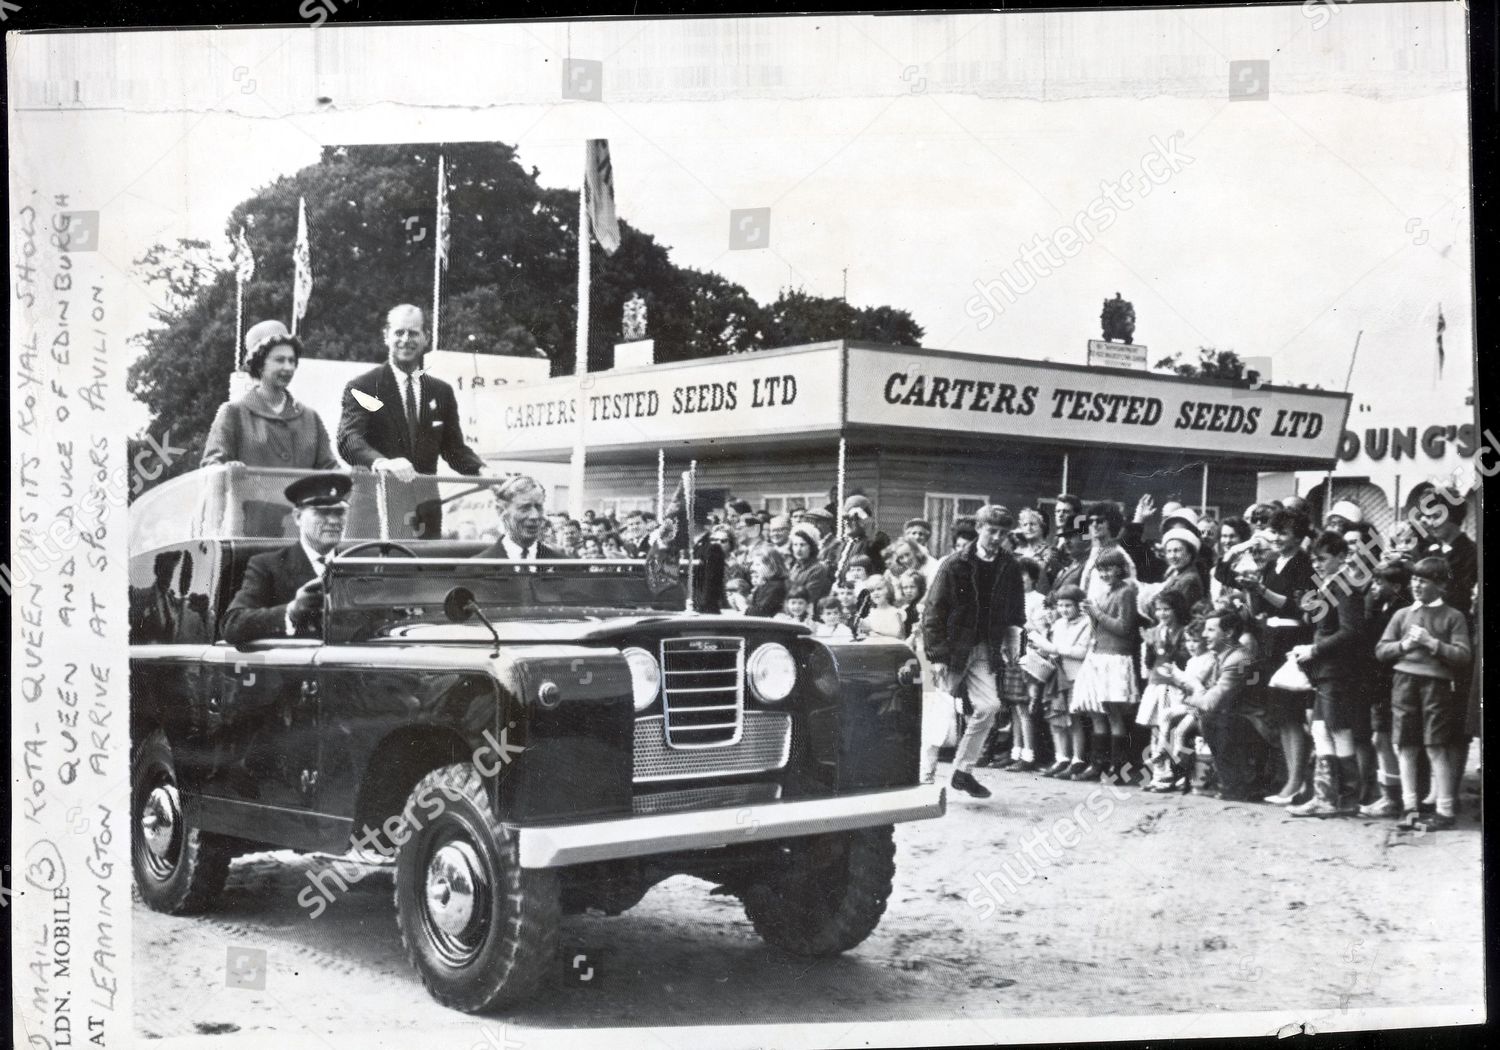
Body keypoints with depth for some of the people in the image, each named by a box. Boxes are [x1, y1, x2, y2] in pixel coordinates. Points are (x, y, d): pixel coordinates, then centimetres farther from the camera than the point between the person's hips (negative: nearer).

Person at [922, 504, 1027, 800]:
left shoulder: (1009, 568, 4)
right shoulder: (954, 565, -9)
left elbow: (1015, 610, 17)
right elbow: (934, 610, -9)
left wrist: (1013, 640, 5)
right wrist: (937, 654, -14)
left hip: (984, 650, 4)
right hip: (953, 647, -4)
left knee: (988, 705, -9)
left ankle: (963, 771, 6)